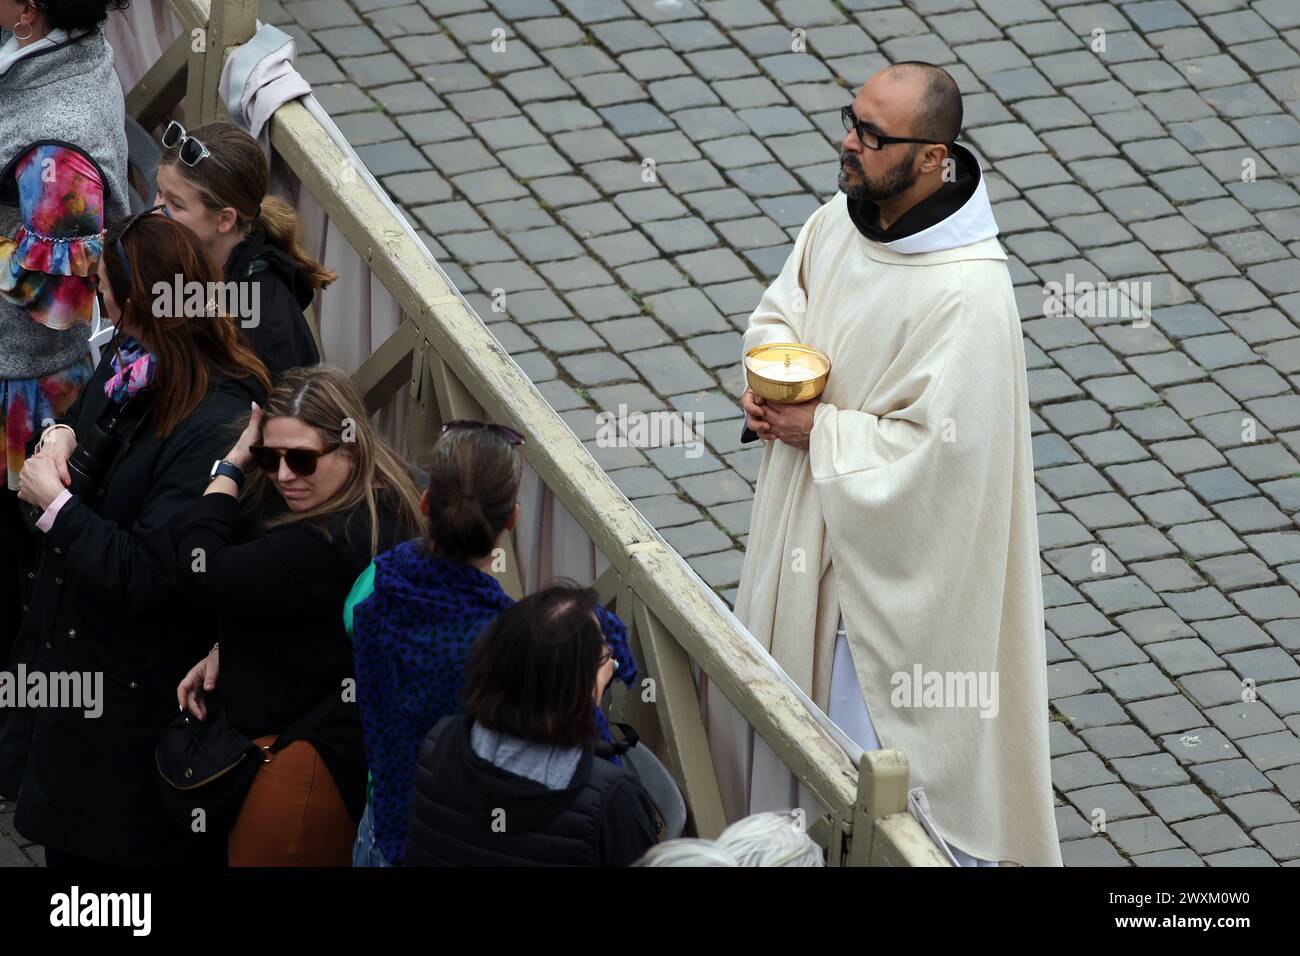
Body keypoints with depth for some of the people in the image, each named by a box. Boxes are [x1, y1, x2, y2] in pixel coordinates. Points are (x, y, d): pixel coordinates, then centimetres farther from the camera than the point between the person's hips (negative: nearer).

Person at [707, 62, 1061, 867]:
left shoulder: (969, 294, -31)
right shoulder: (843, 219, -6)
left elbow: (939, 446, -28)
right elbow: (781, 308, 12)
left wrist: (820, 431, -20)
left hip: (889, 547, -8)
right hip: (806, 518, 8)